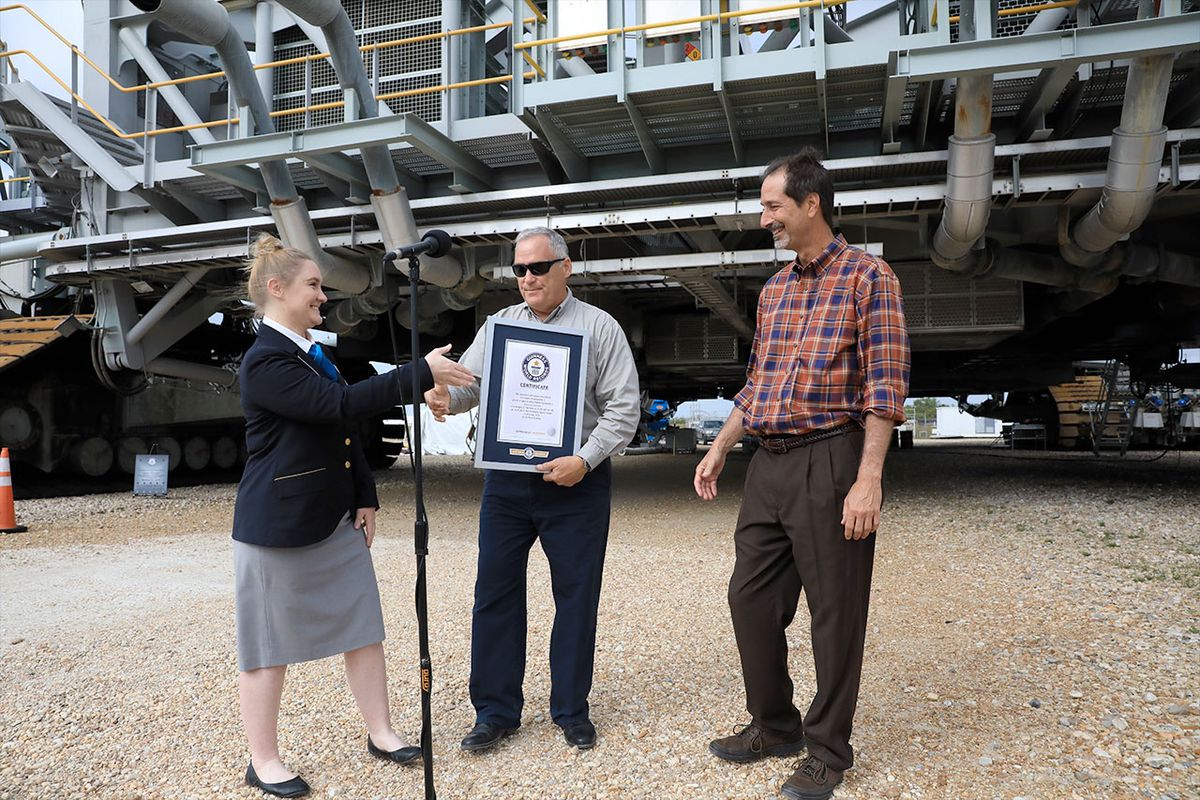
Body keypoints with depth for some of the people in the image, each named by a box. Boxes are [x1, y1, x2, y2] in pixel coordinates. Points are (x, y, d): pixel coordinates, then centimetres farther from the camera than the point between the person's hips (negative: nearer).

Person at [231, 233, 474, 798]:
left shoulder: (314, 354, 12)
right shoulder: (265, 360, -16)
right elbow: (341, 405, -27)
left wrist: (365, 499, 11)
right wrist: (421, 373, -27)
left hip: (337, 521, 8)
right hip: (279, 527, -8)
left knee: (364, 627, 11)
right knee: (271, 645, 6)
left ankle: (380, 733, 25)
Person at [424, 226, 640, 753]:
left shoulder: (599, 327, 1)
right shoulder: (499, 326, 11)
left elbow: (623, 408, -5)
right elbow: (468, 382, 5)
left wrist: (584, 460, -16)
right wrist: (443, 395, -18)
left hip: (575, 482, -2)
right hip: (506, 480, 3)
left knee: (576, 597, 7)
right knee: (495, 592, 7)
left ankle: (571, 709, 26)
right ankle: (495, 710, 23)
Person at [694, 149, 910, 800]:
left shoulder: (868, 276, -4)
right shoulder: (773, 290, 16)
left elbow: (884, 387, -11)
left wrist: (868, 479, -18)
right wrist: (719, 448, 15)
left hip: (830, 460, -7)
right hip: (768, 463, 7)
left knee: (835, 611, 4)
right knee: (751, 598, 11)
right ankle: (774, 726, 29)